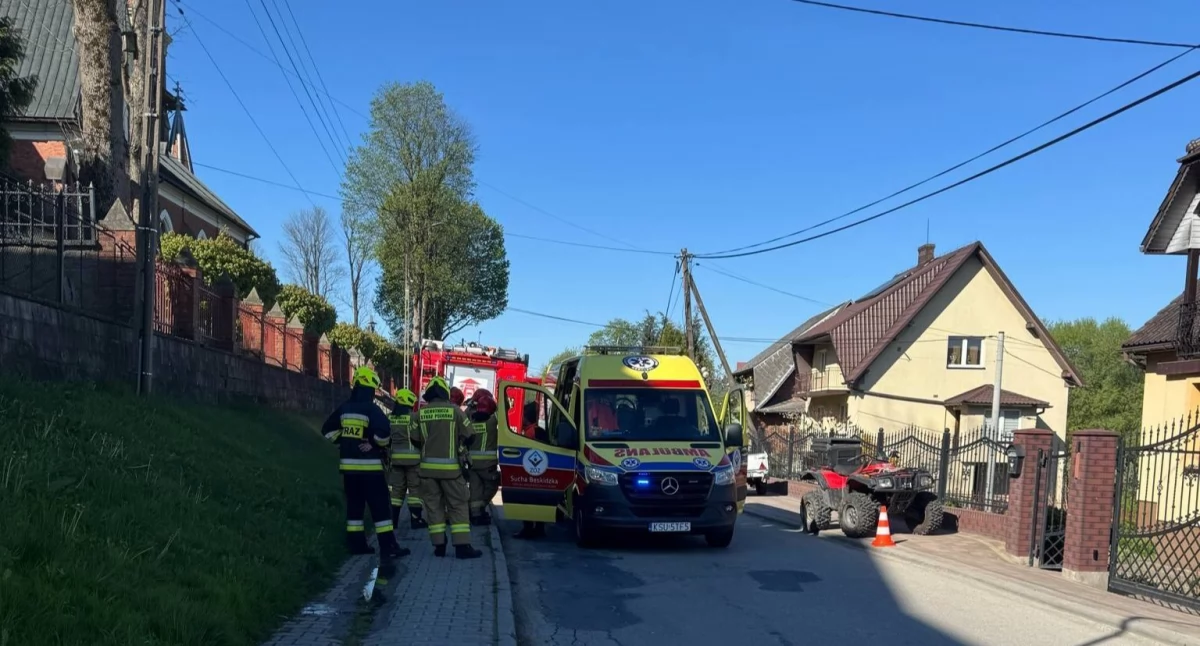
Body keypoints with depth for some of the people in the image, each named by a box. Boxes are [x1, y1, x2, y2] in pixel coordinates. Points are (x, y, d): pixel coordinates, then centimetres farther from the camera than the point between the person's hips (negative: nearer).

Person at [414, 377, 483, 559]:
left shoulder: (421, 413, 1)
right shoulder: (454, 410, -5)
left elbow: (415, 439, 10)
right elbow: (469, 436, -1)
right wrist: (461, 447, 20)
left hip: (428, 466, 2)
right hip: (450, 467, -2)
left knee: (433, 506, 10)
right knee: (458, 506, 3)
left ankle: (439, 545, 8)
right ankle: (462, 546, -2)